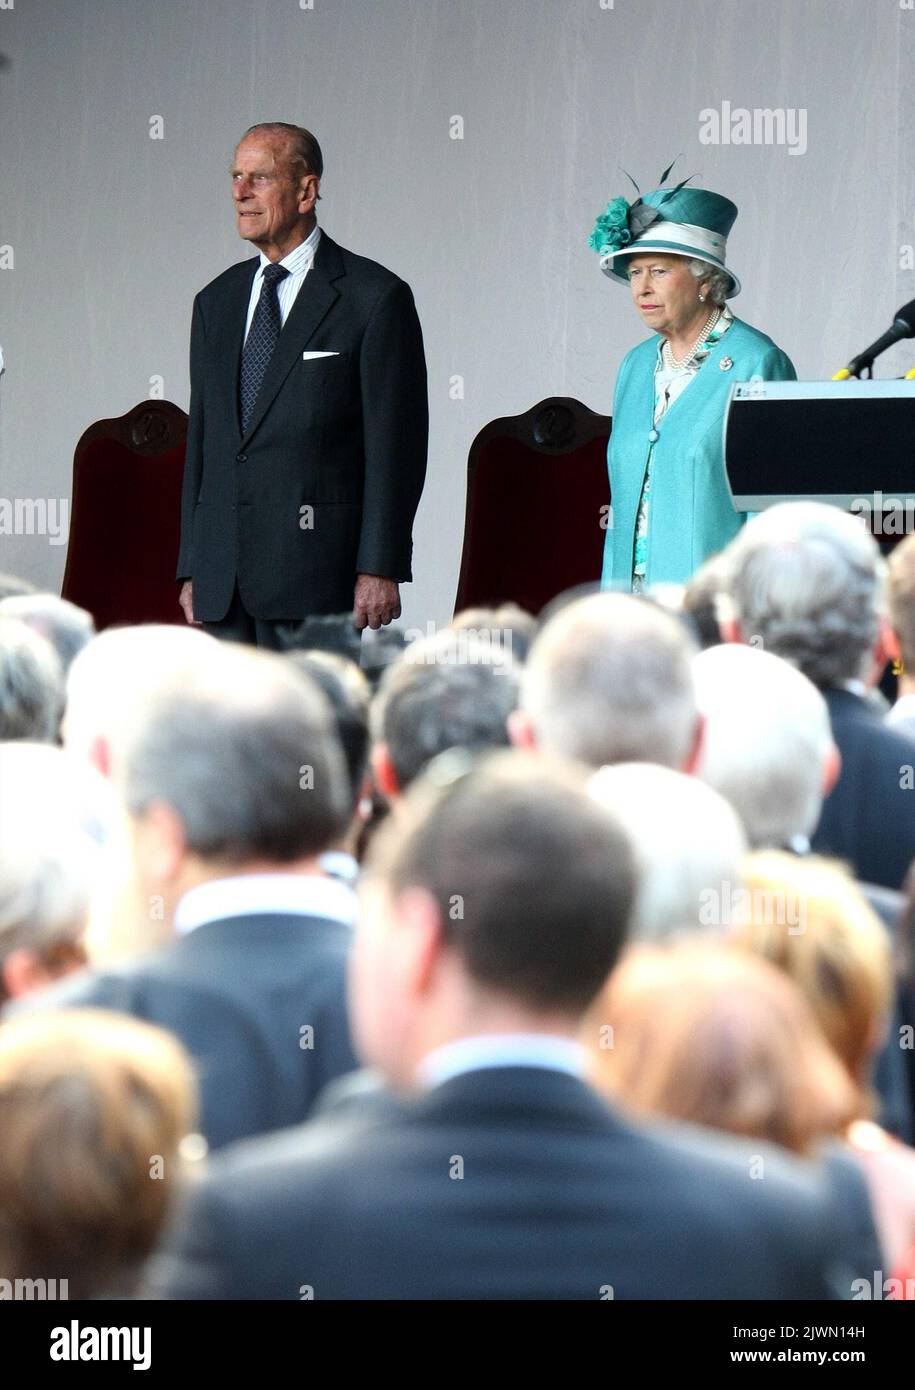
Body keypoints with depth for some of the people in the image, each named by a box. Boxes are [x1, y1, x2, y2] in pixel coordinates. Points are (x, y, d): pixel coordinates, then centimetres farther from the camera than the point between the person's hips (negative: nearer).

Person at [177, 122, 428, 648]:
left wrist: (379, 568, -12)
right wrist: (192, 568, 13)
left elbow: (395, 447, -6)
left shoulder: (374, 297, -2)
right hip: (223, 582, 6)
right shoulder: (217, 302, 17)